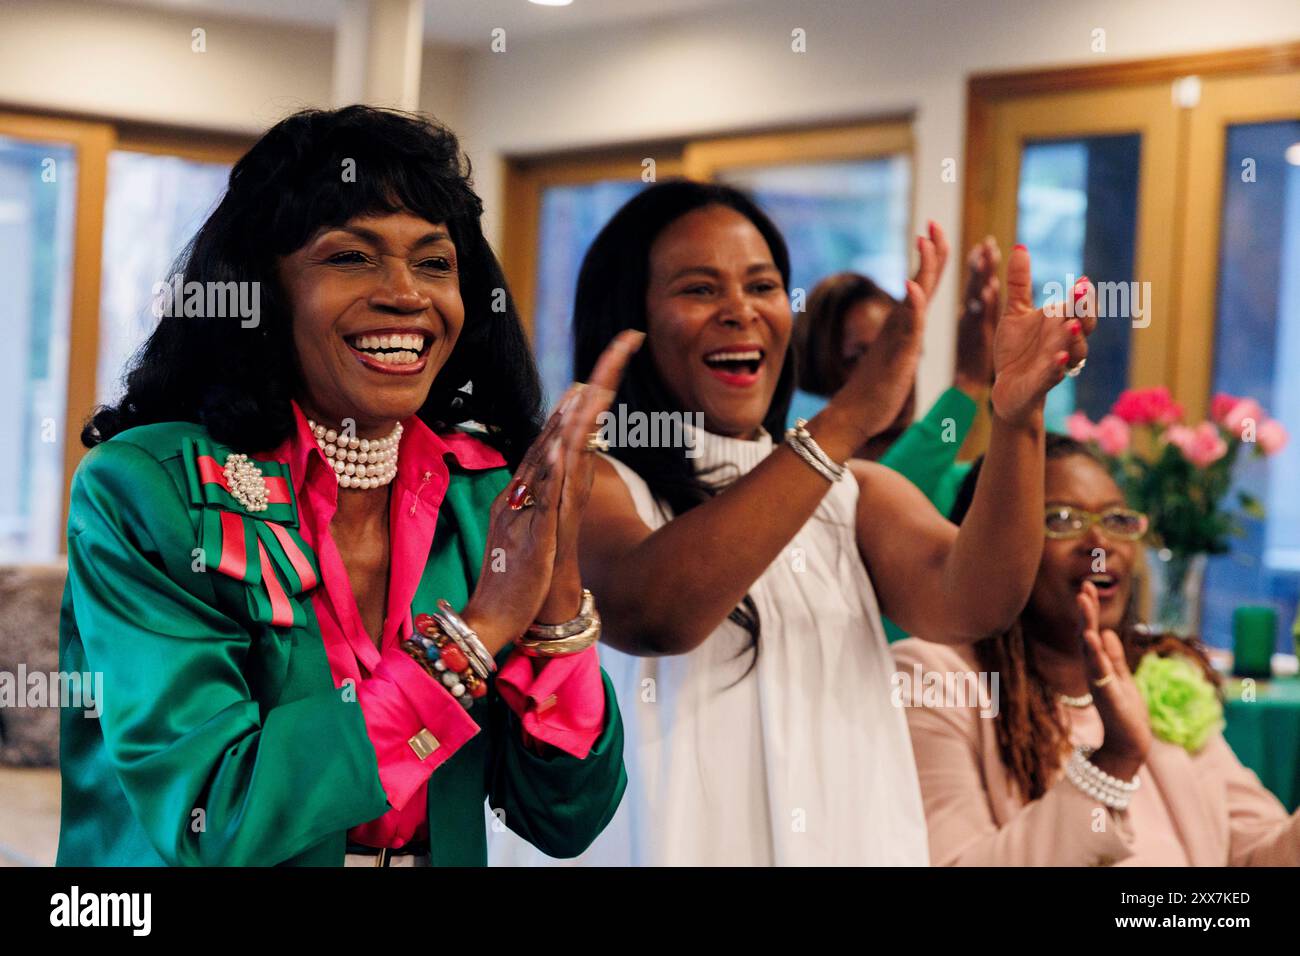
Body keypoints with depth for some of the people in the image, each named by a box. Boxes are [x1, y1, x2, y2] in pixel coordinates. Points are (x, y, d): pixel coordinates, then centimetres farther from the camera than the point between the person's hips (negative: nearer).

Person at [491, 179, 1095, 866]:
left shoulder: (856, 495, 6)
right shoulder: (577, 486, -8)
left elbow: (969, 603, -13)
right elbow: (652, 614, -28)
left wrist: (1017, 418, -28)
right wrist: (846, 419, -32)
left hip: (850, 837, 4)